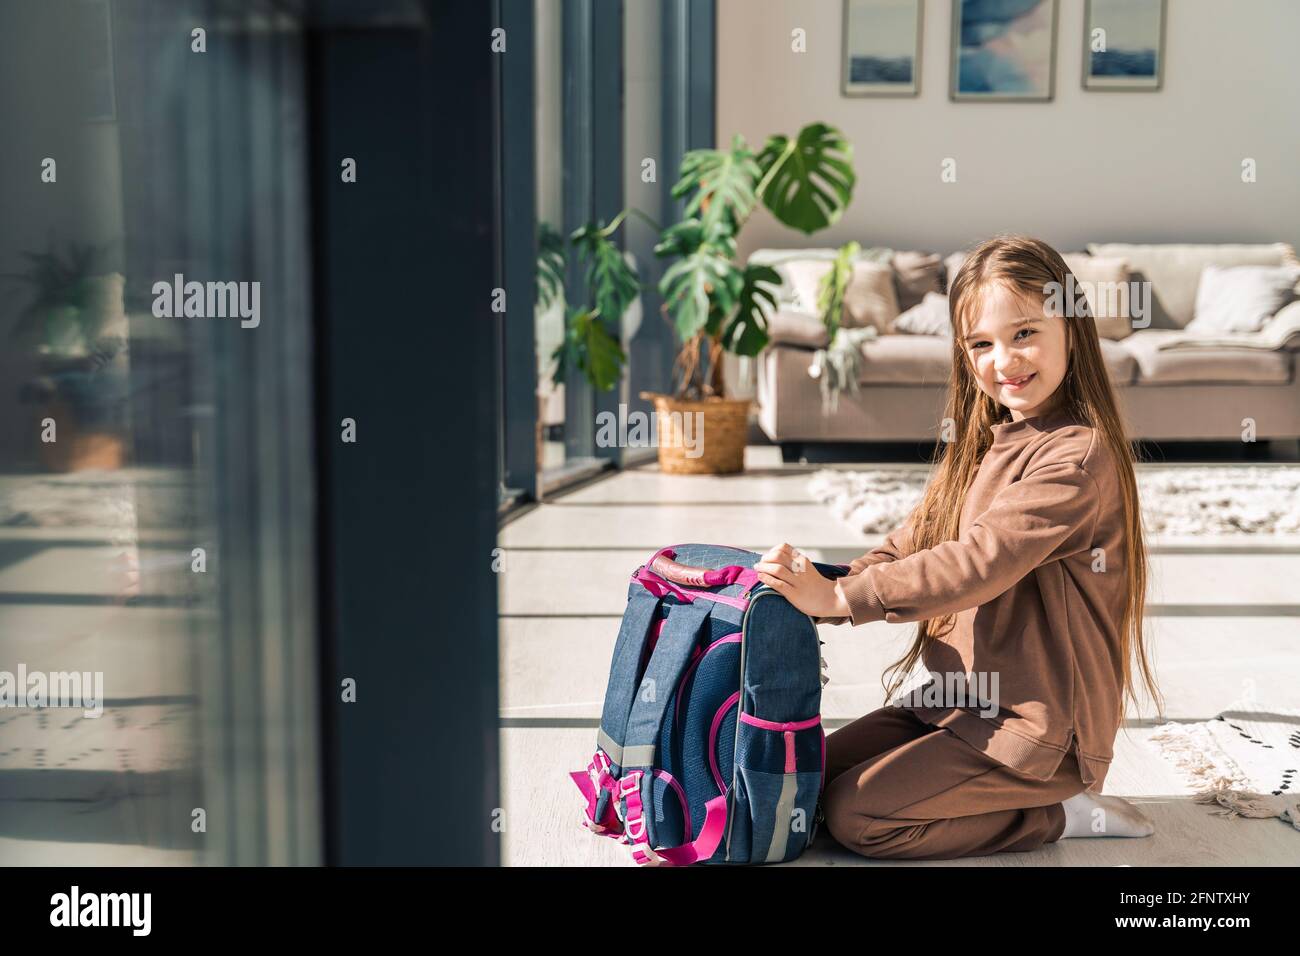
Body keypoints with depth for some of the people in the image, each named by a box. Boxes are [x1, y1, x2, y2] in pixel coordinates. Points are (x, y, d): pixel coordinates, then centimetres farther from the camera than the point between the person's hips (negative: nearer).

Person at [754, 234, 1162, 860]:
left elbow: (978, 562, -27)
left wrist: (838, 597, -25)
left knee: (854, 815, -13)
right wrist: (816, 585, -14)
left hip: (1037, 725, -9)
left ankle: (1064, 814, 0)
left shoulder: (1078, 455, -19)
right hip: (960, 700, 9)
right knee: (821, 772, 8)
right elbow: (911, 545, 5)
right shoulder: (981, 447, 11)